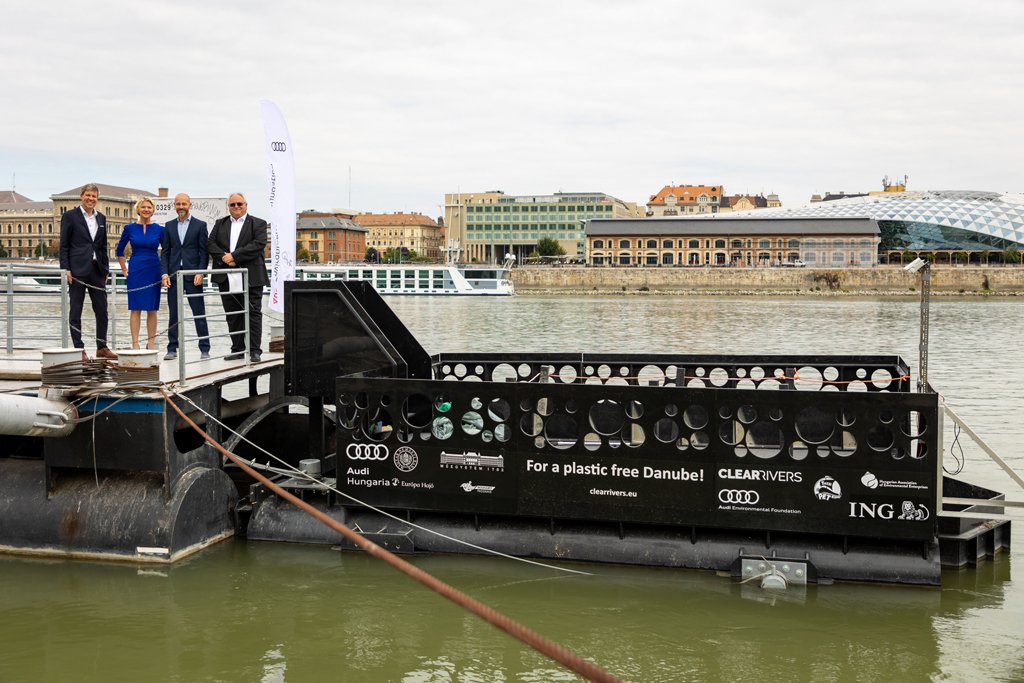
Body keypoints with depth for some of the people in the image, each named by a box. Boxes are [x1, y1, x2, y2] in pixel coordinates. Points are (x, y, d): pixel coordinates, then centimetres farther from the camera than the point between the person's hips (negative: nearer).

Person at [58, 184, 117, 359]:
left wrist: (106, 270, 11)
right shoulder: (70, 216, 0)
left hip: (97, 270, 5)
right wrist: (66, 269, -10)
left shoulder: (101, 218, 14)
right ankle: (79, 349, 6)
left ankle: (102, 348, 14)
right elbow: (64, 245, -3)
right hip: (77, 270, -5)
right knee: (75, 312, 1)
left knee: (102, 310, 5)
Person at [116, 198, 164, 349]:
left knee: (152, 309, 4)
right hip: (135, 271, 0)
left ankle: (151, 344, 10)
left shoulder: (159, 229, 2)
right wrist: (124, 269, 8)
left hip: (153, 271, 0)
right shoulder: (129, 228, 3)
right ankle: (135, 344, 2)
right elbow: (119, 250, 12)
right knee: (135, 309, -1)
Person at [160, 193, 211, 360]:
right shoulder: (169, 226, 12)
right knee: (173, 313, 5)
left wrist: (200, 273, -11)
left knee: (199, 313, -1)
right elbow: (165, 252, 10)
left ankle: (204, 349, 3)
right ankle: (172, 349, 10)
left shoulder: (200, 225, 3)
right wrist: (164, 273, -2)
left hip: (192, 275, -3)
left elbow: (204, 252, 0)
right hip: (173, 275, 3)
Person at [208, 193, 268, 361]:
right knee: (232, 315, 7)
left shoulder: (258, 224, 4)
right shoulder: (220, 223, 16)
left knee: (253, 313, -4)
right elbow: (210, 244, 6)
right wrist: (224, 257, -12)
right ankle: (237, 349, 14)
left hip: (250, 277, -4)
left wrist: (234, 256, -15)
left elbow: (259, 244, -11)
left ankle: (254, 350, -2)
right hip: (226, 278, 4)